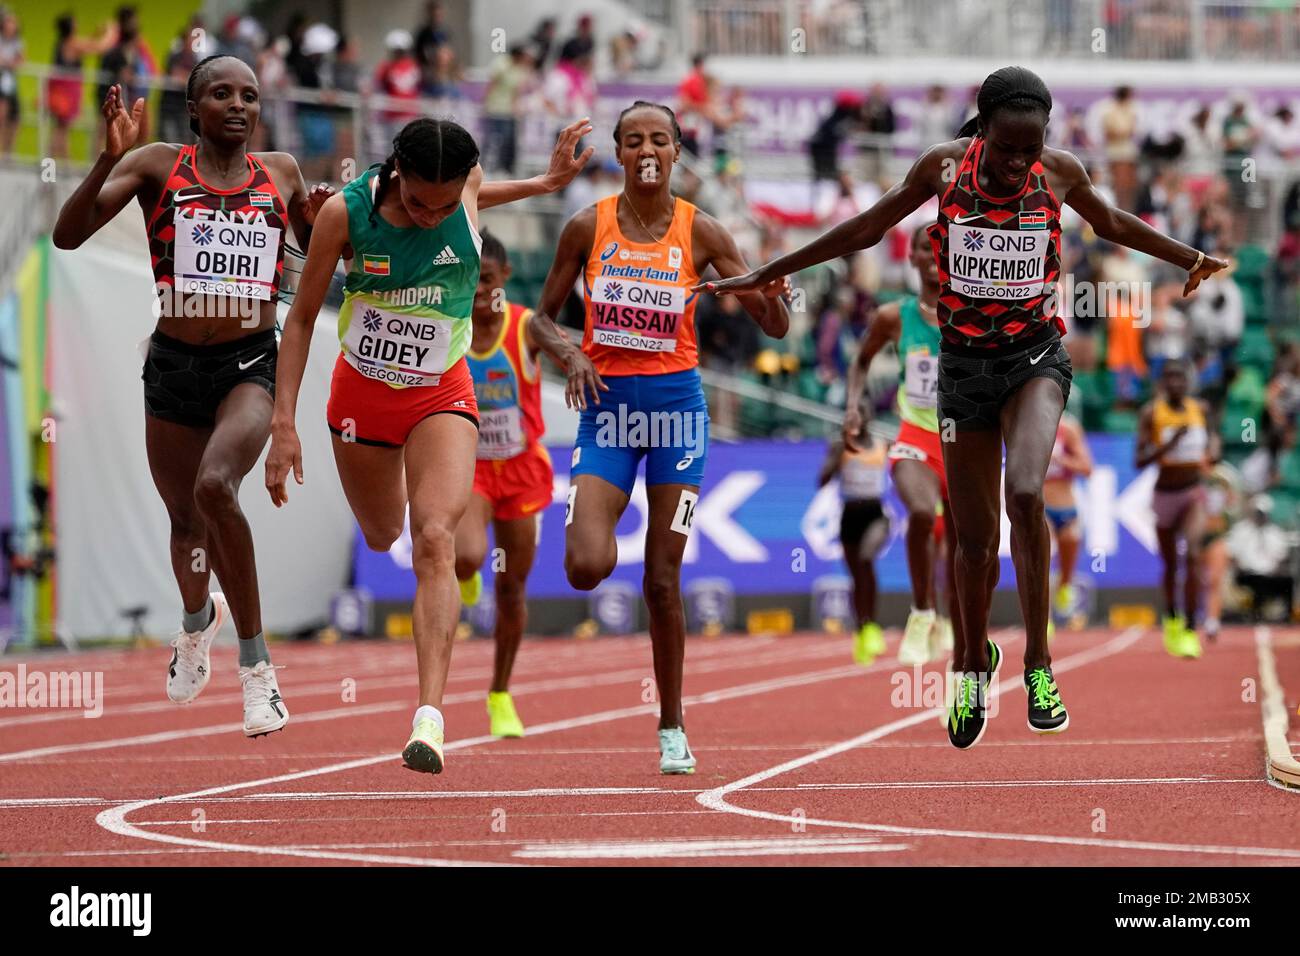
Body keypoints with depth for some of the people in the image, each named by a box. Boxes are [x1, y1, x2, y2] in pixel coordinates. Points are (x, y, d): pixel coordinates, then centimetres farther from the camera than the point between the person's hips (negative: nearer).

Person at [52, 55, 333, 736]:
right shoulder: (157, 166, -1)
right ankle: (198, 621, 53)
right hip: (173, 367, 1)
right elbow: (67, 235, -11)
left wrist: (326, 220, -2)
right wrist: (110, 158, -25)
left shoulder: (280, 172, 6)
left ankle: (254, 661, -19)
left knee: (215, 486, -29)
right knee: (184, 518, 17)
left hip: (252, 366, -1)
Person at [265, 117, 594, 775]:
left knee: (435, 541, -20)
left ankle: (430, 716, -29)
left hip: (440, 395, -1)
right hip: (361, 392, 1)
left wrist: (542, 184, 7)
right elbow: (302, 317, -10)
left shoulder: (467, 185, -16)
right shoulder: (346, 212, -21)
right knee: (382, 537, 20)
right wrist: (284, 424, -12)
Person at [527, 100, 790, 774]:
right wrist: (569, 357, -13)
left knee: (662, 579, 0)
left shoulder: (700, 233, -3)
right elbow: (544, 316, 7)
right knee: (587, 566, -17)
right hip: (606, 408, 0)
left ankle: (672, 729, 15)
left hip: (676, 403, 0)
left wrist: (771, 295, -23)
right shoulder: (587, 227, -2)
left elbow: (774, 327, 0)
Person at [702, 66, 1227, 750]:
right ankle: (975, 661, 35)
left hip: (1036, 357, -1)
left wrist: (1192, 260, 23)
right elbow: (866, 230, 3)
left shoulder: (1061, 173, -8)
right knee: (974, 539, 7)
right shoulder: (943, 167, -10)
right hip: (965, 364, 1)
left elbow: (1111, 224, 15)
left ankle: (1038, 663, -17)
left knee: (1026, 495, -27)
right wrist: (766, 275, 7)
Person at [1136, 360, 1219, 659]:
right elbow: (1140, 460, -14)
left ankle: (1190, 630, -20)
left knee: (1193, 553, -21)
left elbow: (1211, 434, 20)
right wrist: (1171, 443, -26)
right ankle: (1171, 619, 42)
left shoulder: (1200, 408, 0)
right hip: (1165, 495, 0)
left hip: (1194, 491, 0)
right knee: (1170, 564, 14)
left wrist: (1212, 449, -3)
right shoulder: (1151, 413, -9)